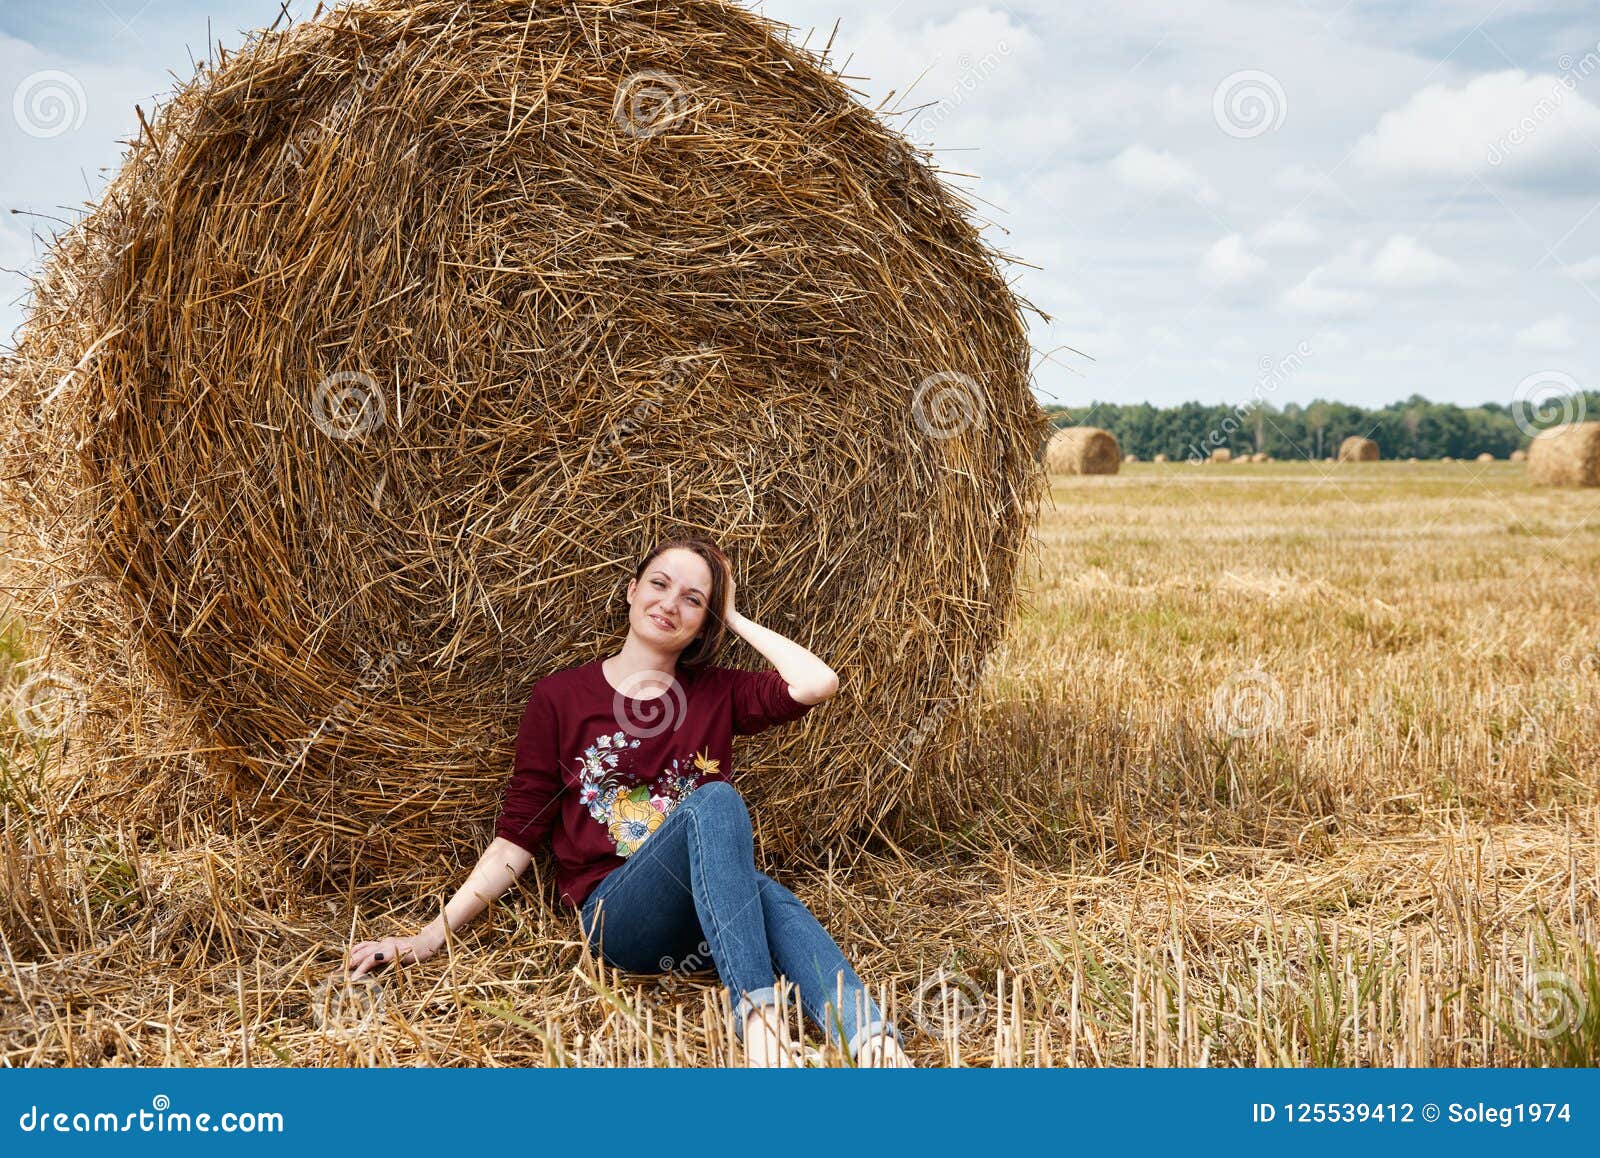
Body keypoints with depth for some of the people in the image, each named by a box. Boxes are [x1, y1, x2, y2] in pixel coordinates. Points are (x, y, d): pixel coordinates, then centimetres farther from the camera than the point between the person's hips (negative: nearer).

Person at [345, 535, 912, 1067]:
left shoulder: (717, 693, 14)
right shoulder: (560, 697, 8)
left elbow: (818, 684, -4)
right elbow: (518, 835, 8)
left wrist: (736, 620, 8)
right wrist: (433, 934, 0)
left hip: (713, 915, 3)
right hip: (615, 912, -2)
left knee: (769, 896, -35)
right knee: (715, 798, -32)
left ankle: (870, 1042, -57)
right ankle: (756, 1011, -47)